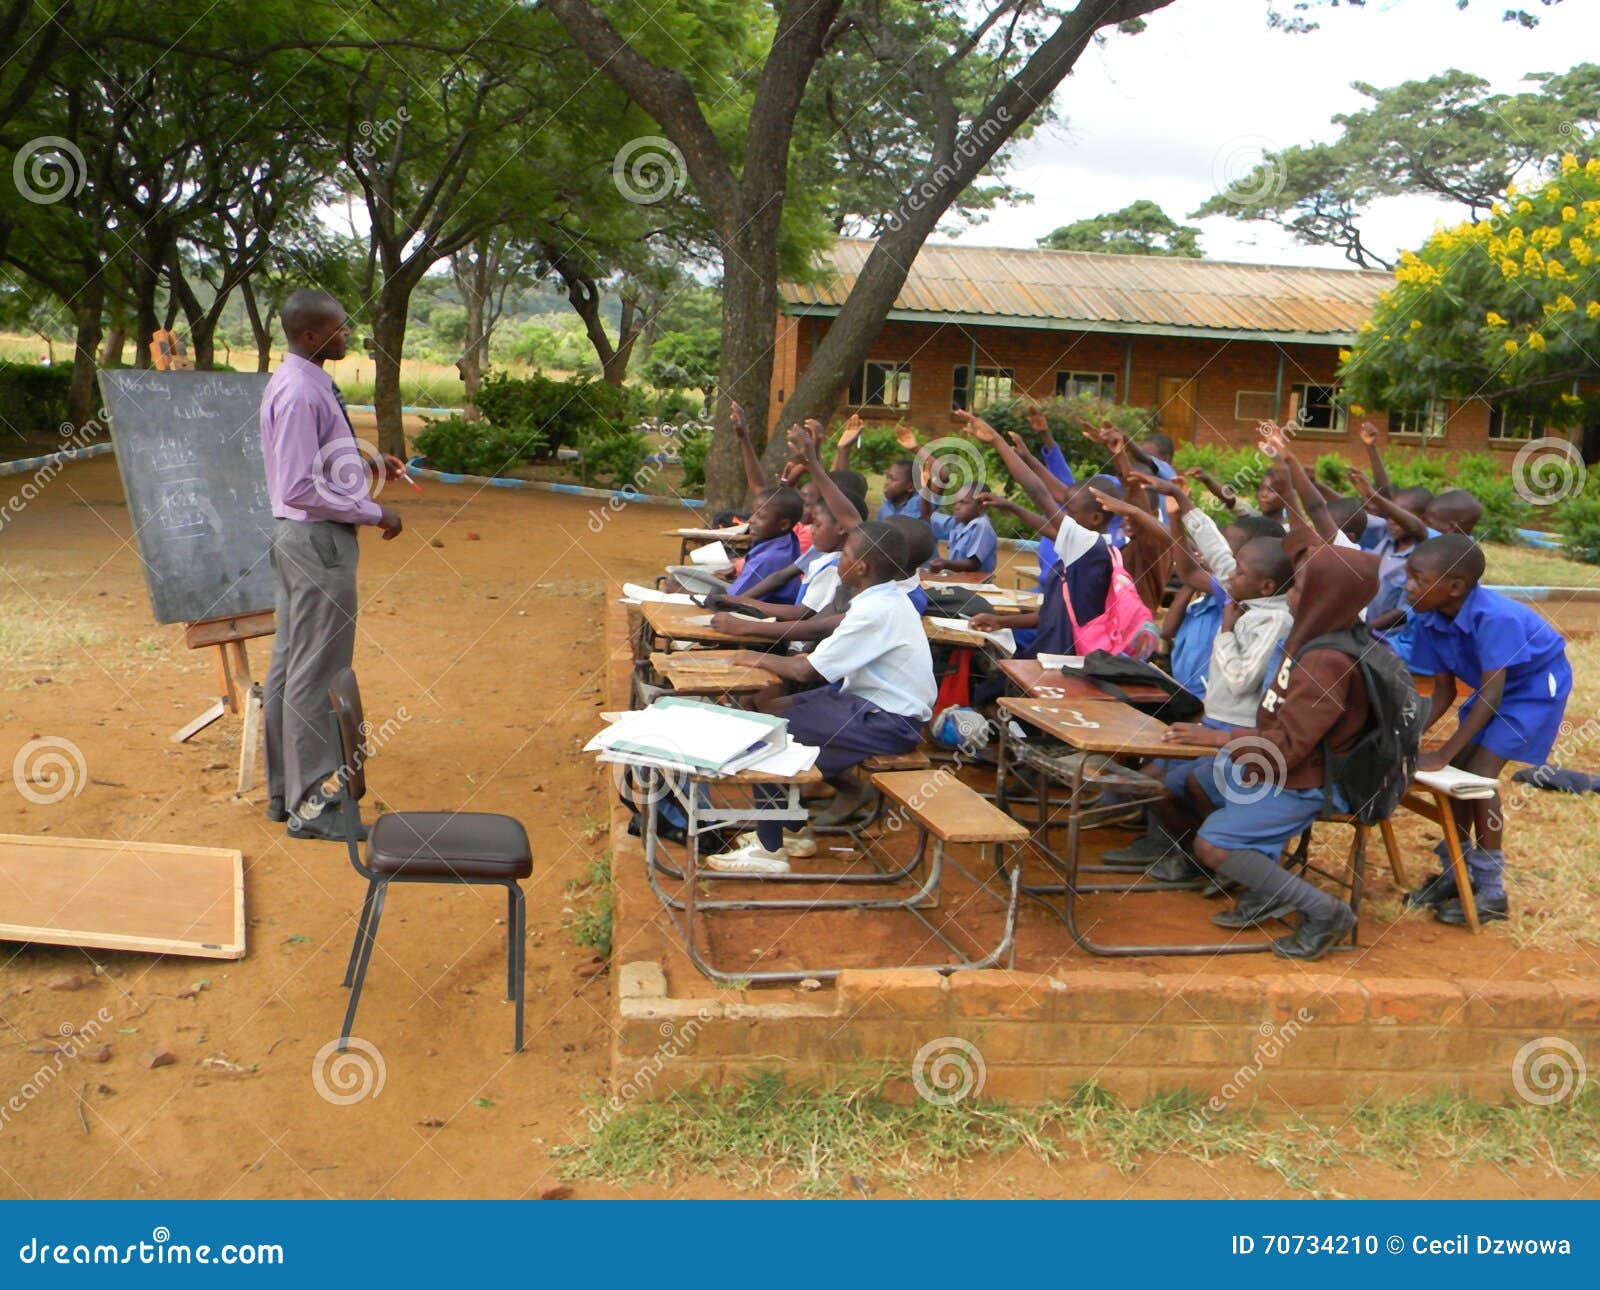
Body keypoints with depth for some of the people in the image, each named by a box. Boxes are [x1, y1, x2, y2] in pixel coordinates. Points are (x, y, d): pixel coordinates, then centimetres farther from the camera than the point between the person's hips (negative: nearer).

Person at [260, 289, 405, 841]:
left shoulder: (294, 382, 11)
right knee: (316, 676, -3)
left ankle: (286, 793, 28)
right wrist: (376, 514, -18)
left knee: (289, 667, 16)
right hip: (318, 538, -11)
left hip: (297, 535, 11)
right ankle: (309, 805, 6)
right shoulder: (302, 393, -21)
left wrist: (366, 461, 13)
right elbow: (302, 488, -24)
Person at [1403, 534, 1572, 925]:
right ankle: (1457, 870, 22)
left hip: (1537, 686, -7)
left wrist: (1444, 754, -37)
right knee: (1458, 772, 3)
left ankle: (1491, 890, -3)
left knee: (1480, 774, -15)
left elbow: (1491, 693, -36)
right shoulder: (1429, 620, -15)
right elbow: (1444, 690, -5)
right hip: (1494, 685, 7)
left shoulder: (1493, 618, -37)